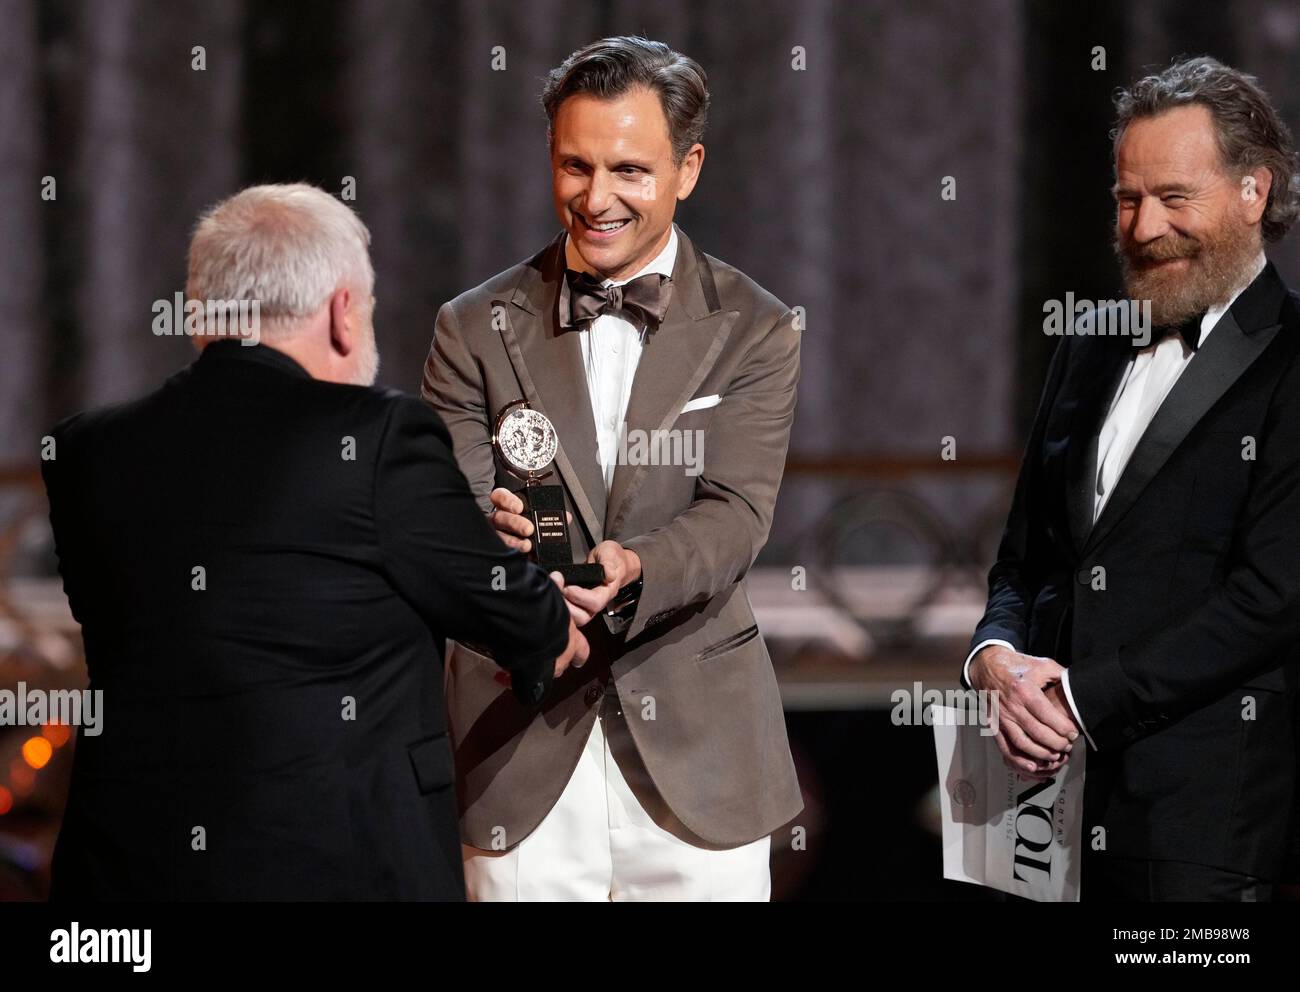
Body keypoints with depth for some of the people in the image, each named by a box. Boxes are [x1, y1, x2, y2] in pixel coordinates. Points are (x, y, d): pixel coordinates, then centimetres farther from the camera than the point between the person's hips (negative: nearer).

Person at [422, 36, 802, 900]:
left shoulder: (754, 332, 3)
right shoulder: (477, 330, 6)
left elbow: (736, 513, -8)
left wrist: (631, 570, -30)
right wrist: (487, 529, -29)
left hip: (695, 741, 0)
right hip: (519, 742, 0)